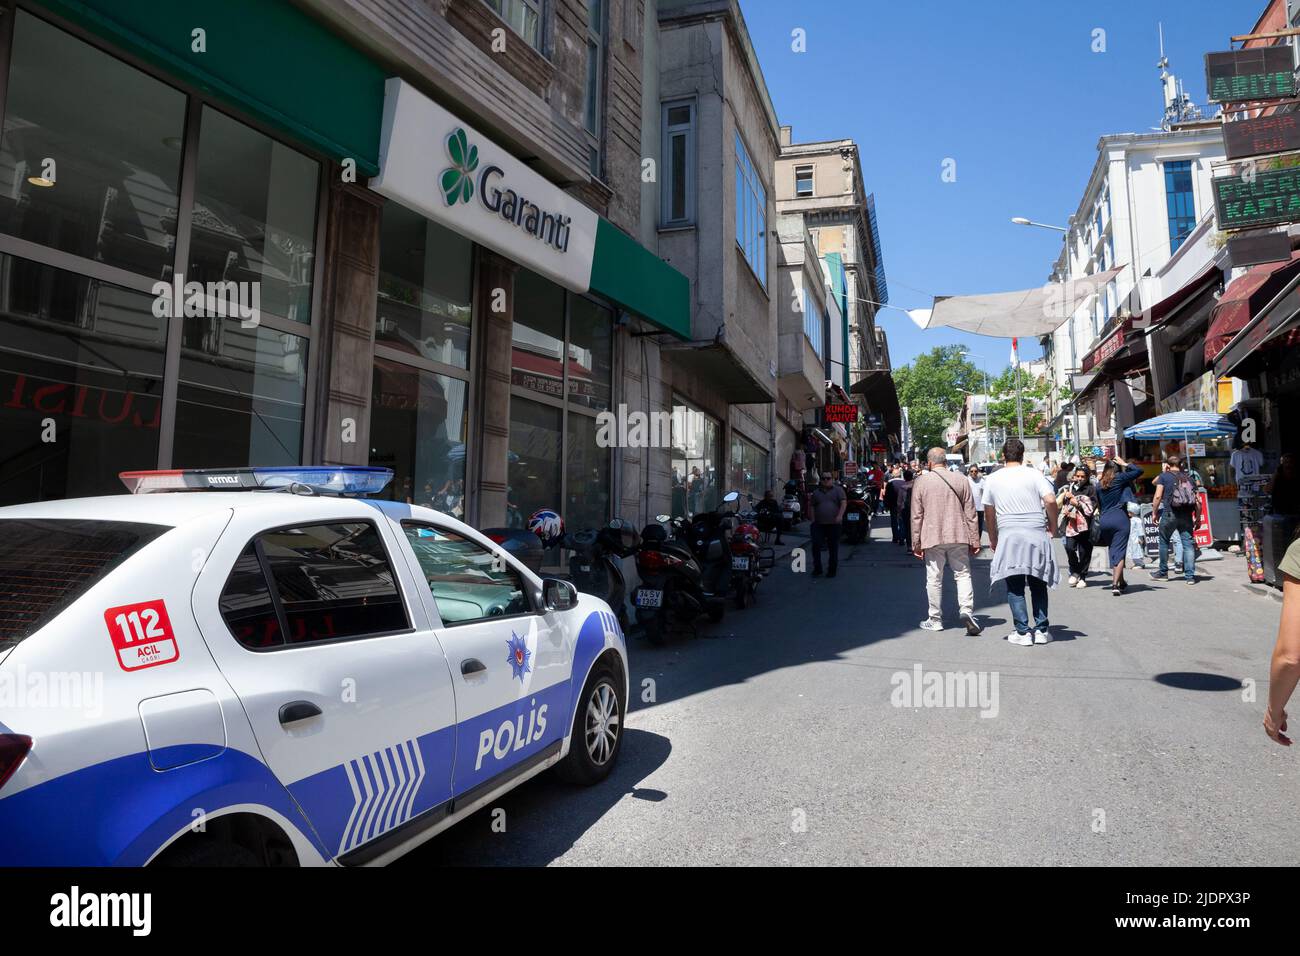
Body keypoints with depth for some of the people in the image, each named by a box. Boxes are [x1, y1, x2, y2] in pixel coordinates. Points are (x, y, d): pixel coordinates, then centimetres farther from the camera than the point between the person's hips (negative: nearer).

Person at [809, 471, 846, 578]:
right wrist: (813, 519, 4)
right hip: (818, 524, 2)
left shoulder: (838, 490, 7)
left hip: (833, 524, -2)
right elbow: (812, 507, 18)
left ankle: (832, 570, 12)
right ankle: (817, 569, 0)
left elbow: (844, 503, -4)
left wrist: (840, 515, -19)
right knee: (816, 545, -8)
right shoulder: (816, 492, 17)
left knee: (833, 548, 2)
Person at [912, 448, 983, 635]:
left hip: (932, 538, -1)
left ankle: (935, 619, 14)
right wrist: (974, 541, 10)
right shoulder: (962, 480, 2)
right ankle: (967, 610, -10)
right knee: (963, 574, 8)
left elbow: (916, 516, -1)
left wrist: (916, 543, 5)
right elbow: (970, 514, 4)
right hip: (958, 536, 1)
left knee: (934, 578, 7)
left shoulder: (921, 481, -2)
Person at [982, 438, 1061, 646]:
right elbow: (1050, 500, -10)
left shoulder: (993, 479, 5)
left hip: (1009, 536, 0)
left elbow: (989, 512, 11)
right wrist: (1053, 527, 6)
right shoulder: (1034, 474, 1)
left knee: (1014, 587, 4)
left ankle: (1023, 632, 1)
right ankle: (1041, 630, 15)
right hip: (1037, 535, 1)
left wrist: (993, 538, 22)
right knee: (1038, 584, 12)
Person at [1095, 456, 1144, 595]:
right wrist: (1124, 464, 9)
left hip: (1104, 520, 4)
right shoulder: (1119, 478, -3)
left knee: (1113, 551, 14)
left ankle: (1121, 582, 24)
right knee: (1119, 551, -5)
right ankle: (1115, 584, -15)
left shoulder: (1099, 484, 10)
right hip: (1120, 518, -4)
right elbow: (1139, 471, 0)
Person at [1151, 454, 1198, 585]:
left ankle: (1163, 572, 21)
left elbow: (1158, 496, -8)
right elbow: (1197, 501, 9)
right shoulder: (1189, 477, 13)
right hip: (1186, 515, 3)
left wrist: (1155, 513, 0)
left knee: (1164, 542, 12)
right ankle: (1190, 576, 0)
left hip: (1169, 514, -3)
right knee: (1188, 543, 4)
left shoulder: (1164, 476, 2)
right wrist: (1197, 518, 16)